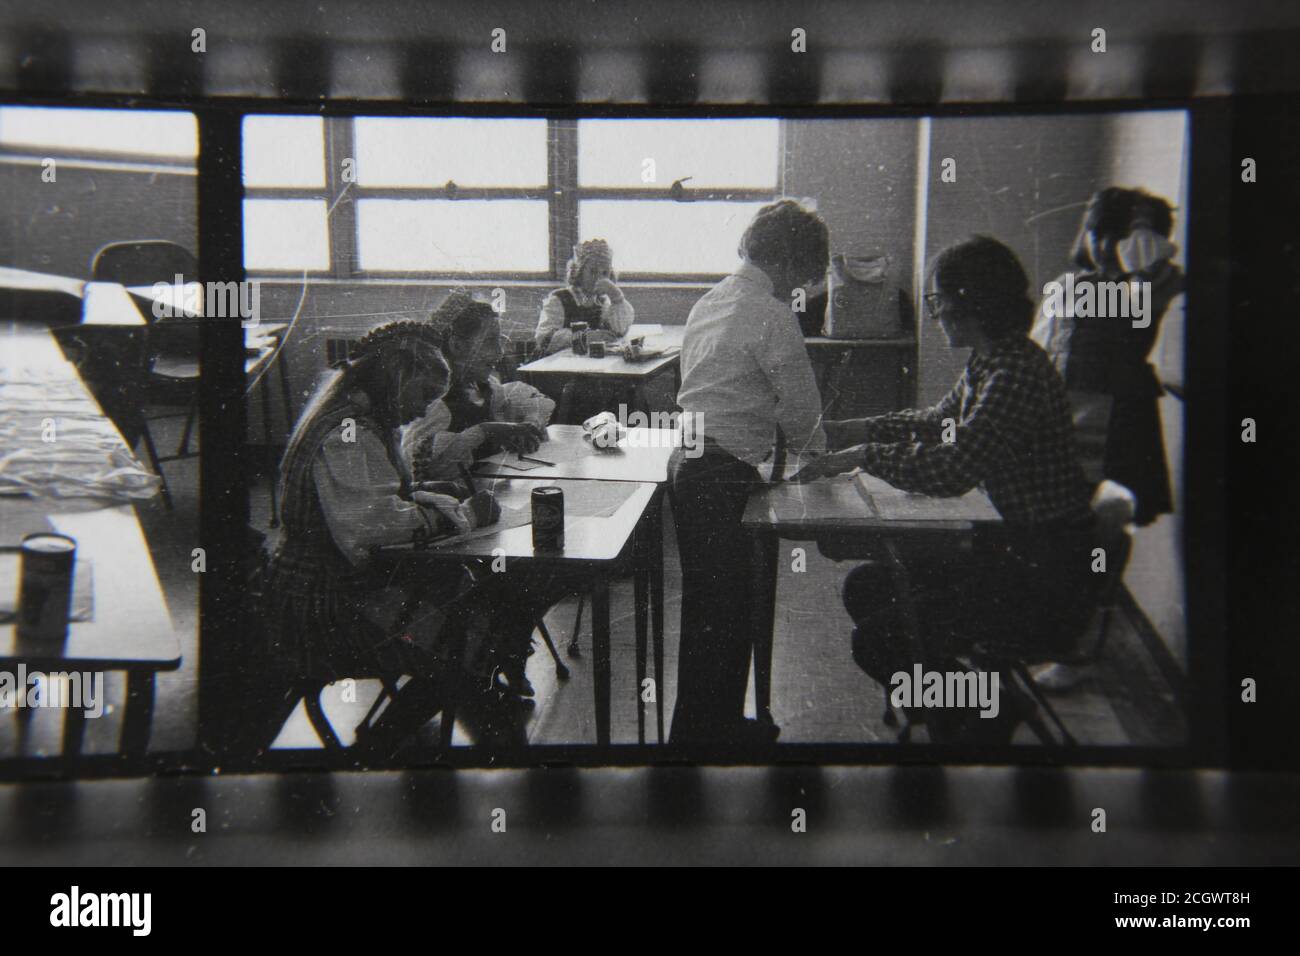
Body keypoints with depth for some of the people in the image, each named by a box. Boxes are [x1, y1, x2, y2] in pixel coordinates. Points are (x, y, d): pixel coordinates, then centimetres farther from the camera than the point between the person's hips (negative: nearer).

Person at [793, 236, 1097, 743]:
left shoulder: (1018, 373, -23)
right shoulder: (986, 364, 8)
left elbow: (953, 470, -30)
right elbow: (939, 421, 23)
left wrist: (862, 454, -16)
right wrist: (850, 430, 12)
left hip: (1042, 574, -10)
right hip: (1009, 548, 10)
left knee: (879, 638, -15)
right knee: (865, 585, 14)